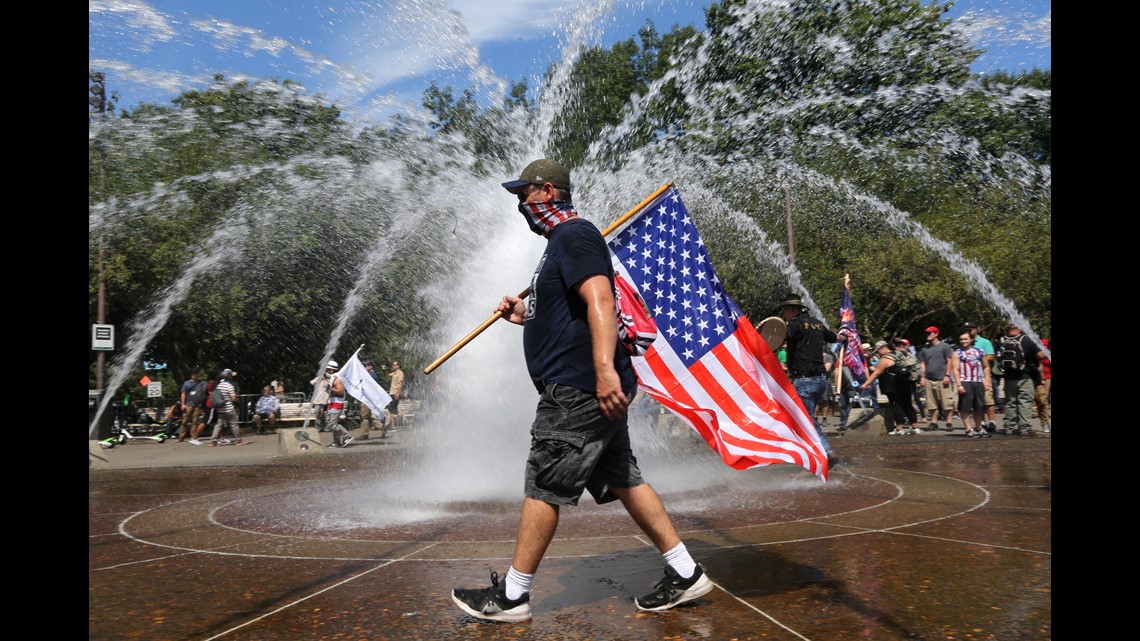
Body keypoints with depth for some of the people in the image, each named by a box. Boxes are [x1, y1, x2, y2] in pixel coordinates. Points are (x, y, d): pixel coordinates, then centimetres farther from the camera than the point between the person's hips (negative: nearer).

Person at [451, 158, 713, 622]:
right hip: (590, 389, 11)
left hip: (580, 389, -11)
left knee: (542, 488, -3)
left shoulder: (573, 235, -10)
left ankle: (512, 596, 9)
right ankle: (685, 574, 18)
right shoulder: (562, 241, 23)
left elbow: (599, 299, -25)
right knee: (623, 480, 12)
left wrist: (605, 369, -34)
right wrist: (525, 316, 18)